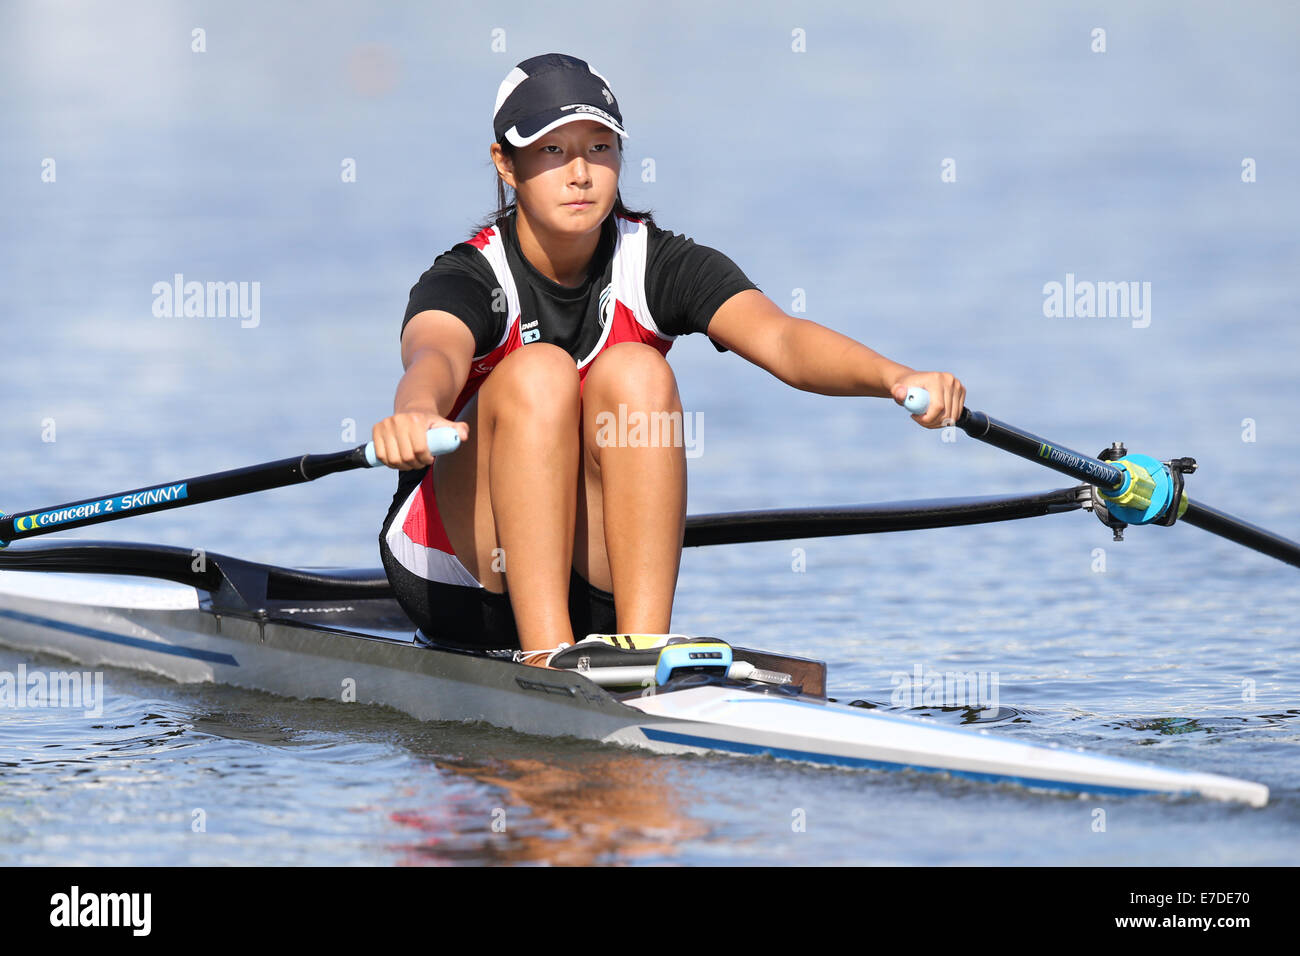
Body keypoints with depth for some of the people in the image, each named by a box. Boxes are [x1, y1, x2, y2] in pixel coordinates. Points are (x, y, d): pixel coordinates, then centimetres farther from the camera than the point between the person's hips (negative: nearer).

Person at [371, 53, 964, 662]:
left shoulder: (658, 265, -6)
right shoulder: (470, 278, -14)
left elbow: (780, 338, -25)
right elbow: (434, 356, -39)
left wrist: (894, 377, -46)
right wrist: (415, 413, -65)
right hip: (457, 584, -2)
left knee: (635, 373, -23)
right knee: (539, 370, -27)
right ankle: (546, 659, -38)